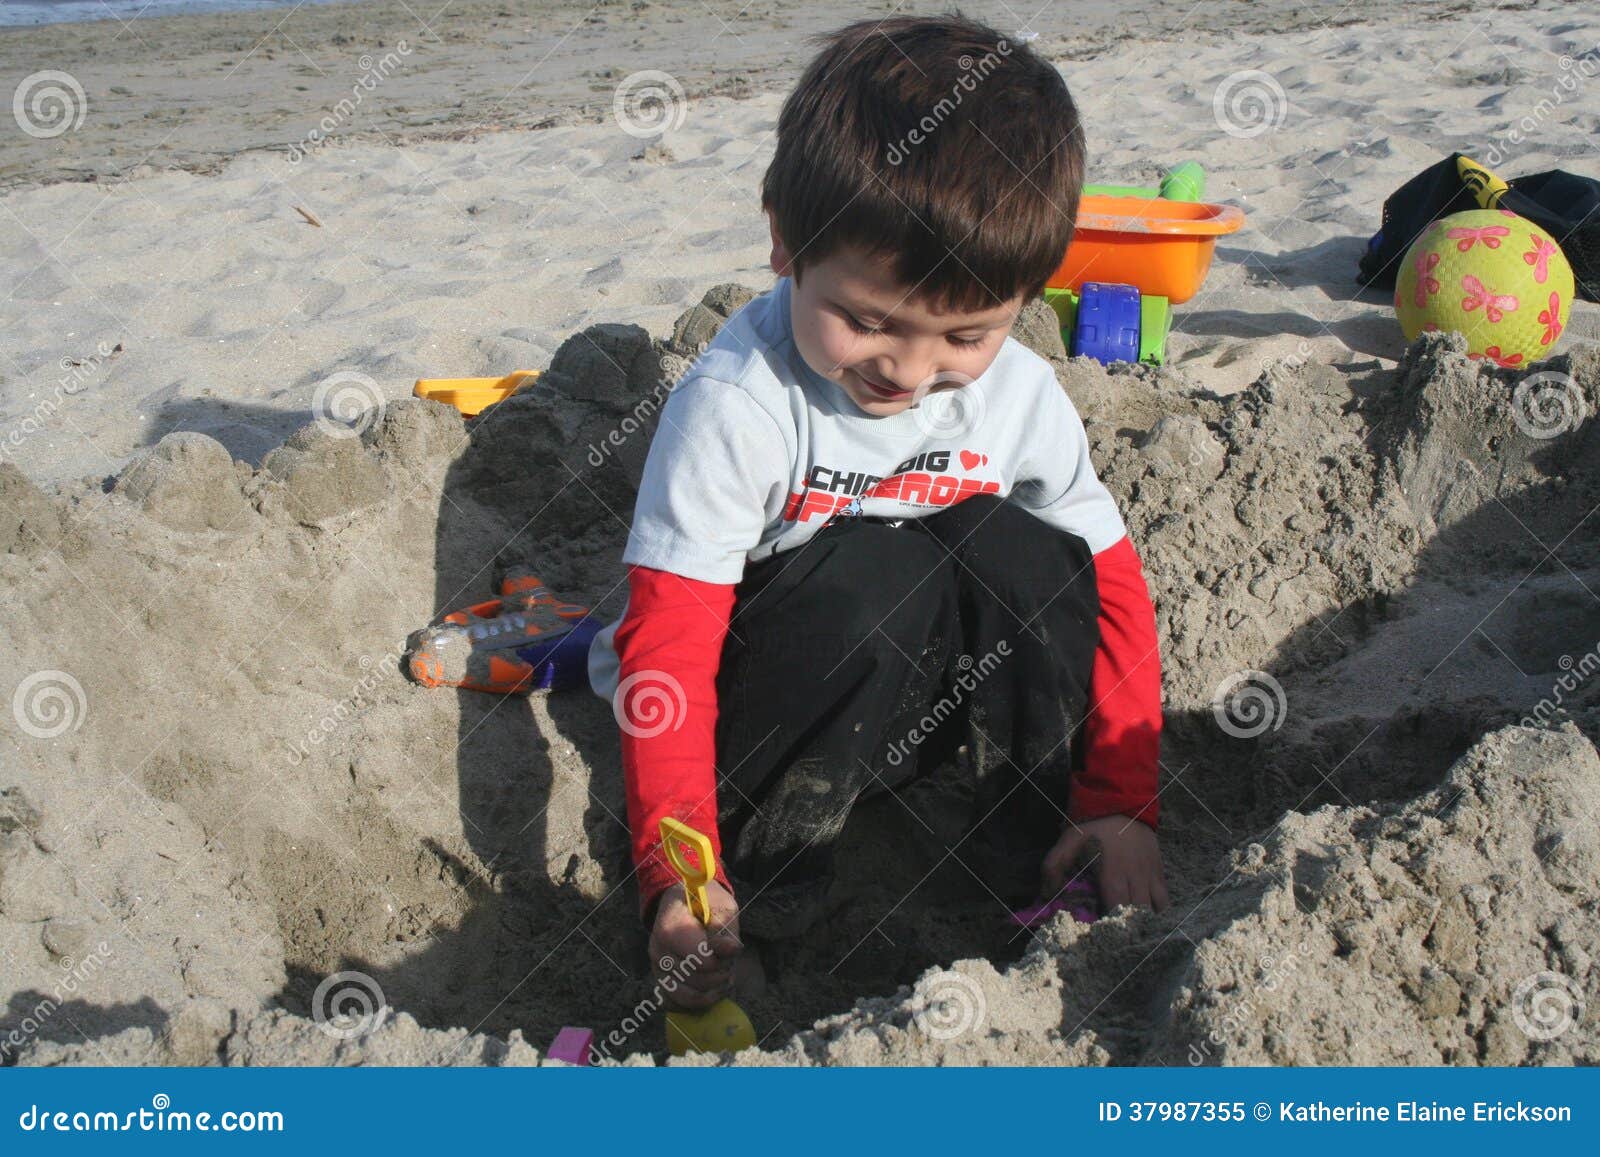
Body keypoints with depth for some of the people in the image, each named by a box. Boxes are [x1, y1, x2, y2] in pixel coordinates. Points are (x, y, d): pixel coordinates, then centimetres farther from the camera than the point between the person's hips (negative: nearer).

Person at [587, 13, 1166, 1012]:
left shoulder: (1022, 397, -11)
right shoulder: (737, 404, -25)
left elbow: (1108, 591, -3)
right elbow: (666, 649, -26)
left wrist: (1121, 806, -10)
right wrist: (677, 877, -33)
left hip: (911, 700, 4)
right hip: (752, 712, -4)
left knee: (1014, 549, -22)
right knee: (870, 575, -32)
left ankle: (1043, 850, -7)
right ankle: (754, 873, -15)